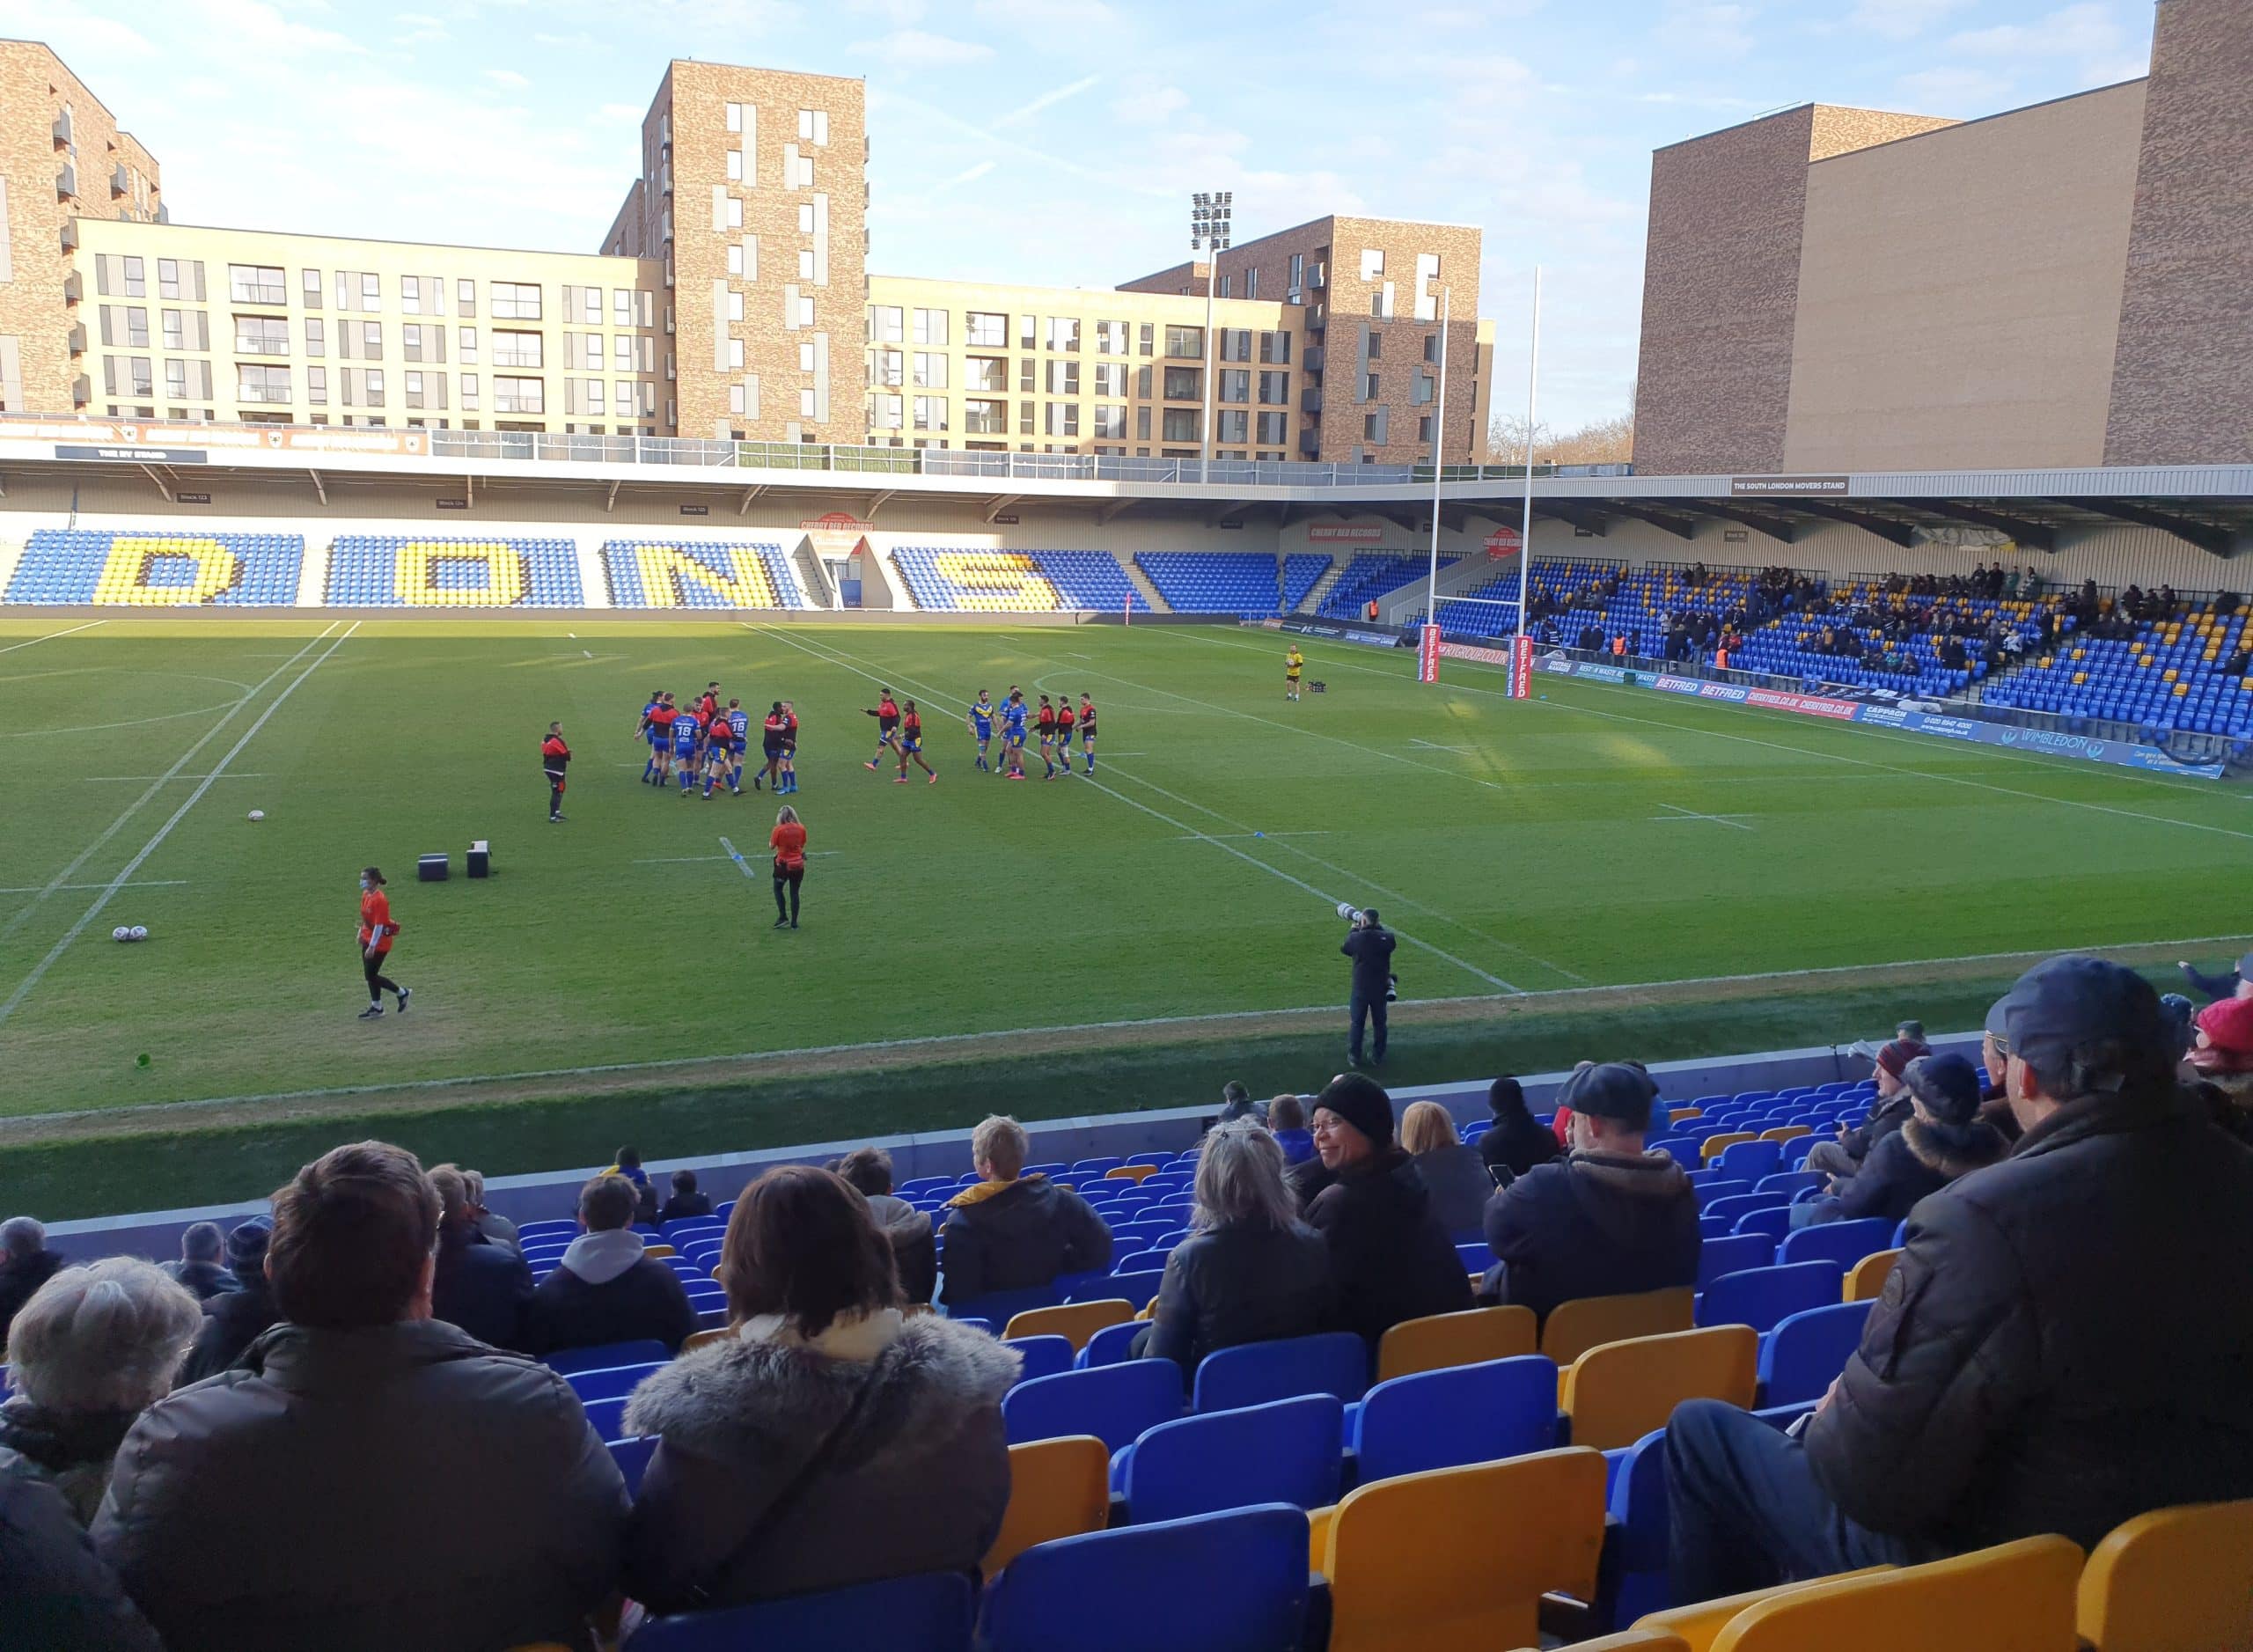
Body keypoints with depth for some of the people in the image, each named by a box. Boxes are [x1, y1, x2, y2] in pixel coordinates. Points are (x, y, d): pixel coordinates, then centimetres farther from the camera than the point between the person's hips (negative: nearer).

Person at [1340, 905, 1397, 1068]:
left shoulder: (1356, 938, -16)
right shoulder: (1386, 938, -11)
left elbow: (1345, 948, 5)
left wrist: (1354, 928, 17)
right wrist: (1377, 926, 19)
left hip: (1360, 988, -2)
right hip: (1381, 987, 2)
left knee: (1357, 1022, 12)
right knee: (1380, 1022, 17)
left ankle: (1354, 1056, 17)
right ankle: (1378, 1055, 25)